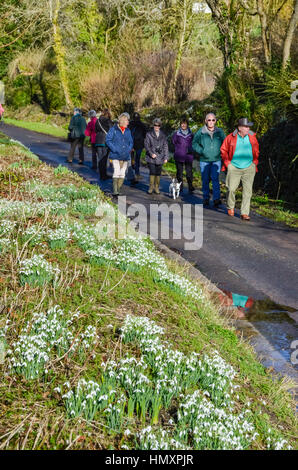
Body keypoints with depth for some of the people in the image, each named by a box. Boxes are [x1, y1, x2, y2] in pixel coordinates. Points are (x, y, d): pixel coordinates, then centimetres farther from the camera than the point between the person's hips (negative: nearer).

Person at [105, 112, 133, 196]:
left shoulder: (128, 131, 11)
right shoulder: (113, 129, -3)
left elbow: (131, 142, 20)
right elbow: (108, 140, -5)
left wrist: (129, 149, 2)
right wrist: (114, 149, -14)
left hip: (125, 156, 5)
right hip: (116, 155, -5)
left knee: (122, 174, 5)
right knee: (117, 172, -15)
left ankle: (118, 190, 15)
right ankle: (114, 190, -12)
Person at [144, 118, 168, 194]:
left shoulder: (163, 135, 9)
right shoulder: (149, 134, 1)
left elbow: (165, 147, 11)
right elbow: (146, 145, -1)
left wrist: (166, 157, 5)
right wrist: (151, 153, -12)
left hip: (160, 157, 2)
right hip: (151, 158, -2)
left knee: (158, 173, 5)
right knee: (152, 172, -9)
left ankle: (156, 187, 15)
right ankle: (151, 187, 1)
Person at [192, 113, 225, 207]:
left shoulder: (220, 132, 2)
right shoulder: (201, 132, -2)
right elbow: (194, 143, 4)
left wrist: (221, 152, -3)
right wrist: (201, 151, -9)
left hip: (216, 160, 0)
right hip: (204, 160, 0)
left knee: (215, 178, -11)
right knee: (205, 180, 6)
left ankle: (216, 199, -9)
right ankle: (206, 198, 19)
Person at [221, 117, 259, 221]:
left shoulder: (252, 137, 2)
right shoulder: (230, 137, -6)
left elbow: (256, 151, 17)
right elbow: (223, 150, 6)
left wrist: (255, 162, 9)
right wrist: (227, 163, 0)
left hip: (249, 168, 2)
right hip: (234, 168, -2)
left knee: (248, 190, -5)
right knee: (231, 189, 1)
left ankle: (245, 213, -1)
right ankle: (230, 208, 28)